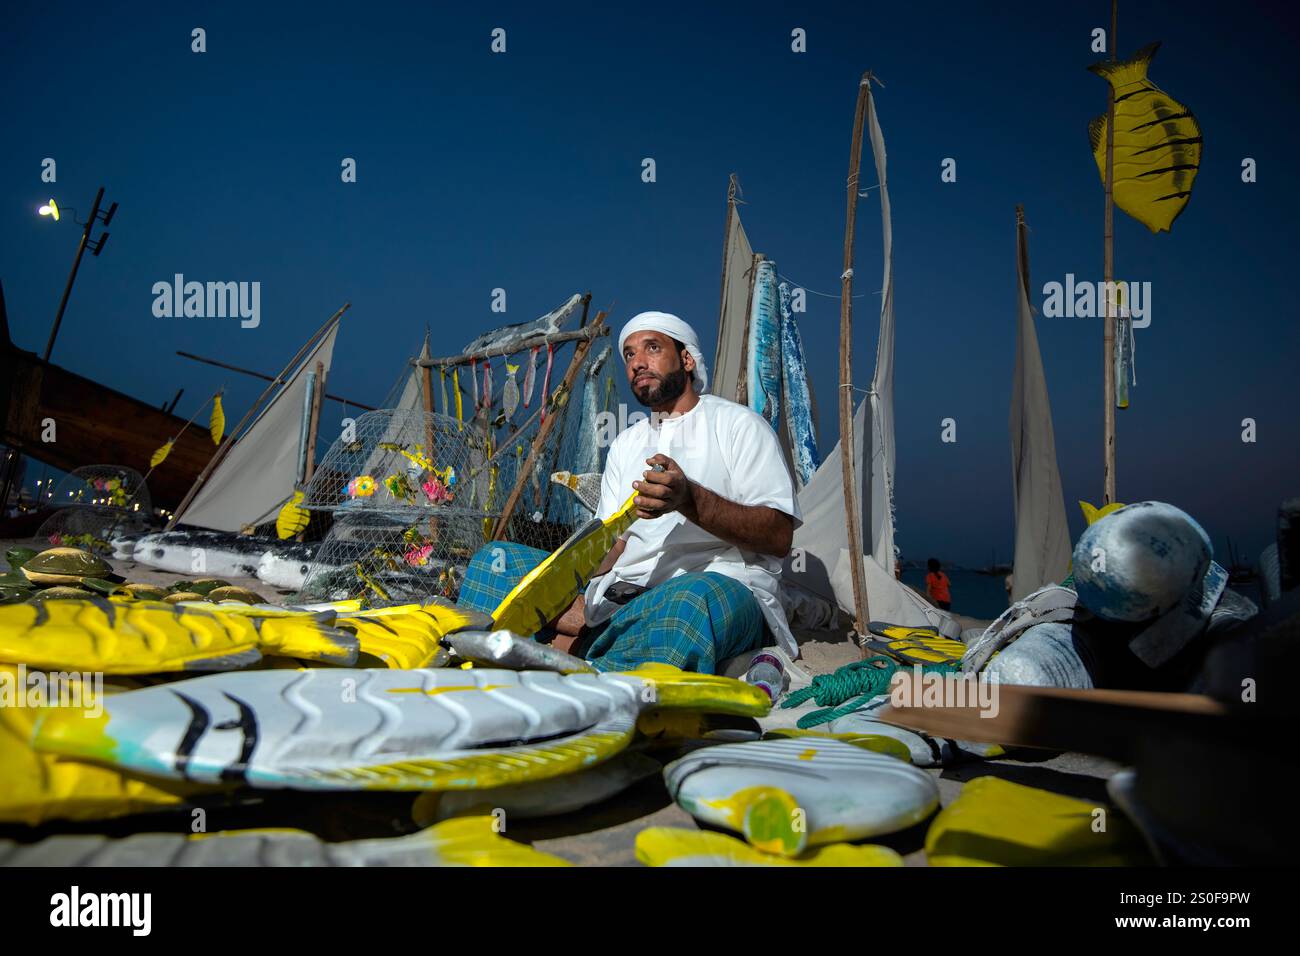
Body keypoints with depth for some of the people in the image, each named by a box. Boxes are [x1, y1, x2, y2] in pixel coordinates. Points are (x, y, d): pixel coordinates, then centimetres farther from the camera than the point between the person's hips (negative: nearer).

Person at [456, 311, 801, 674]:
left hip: (725, 585, -5)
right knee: (498, 557, -8)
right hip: (626, 593, 6)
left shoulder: (737, 423, 7)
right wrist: (580, 601, -9)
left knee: (696, 596, -42)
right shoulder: (626, 443, 26)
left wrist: (689, 498, -20)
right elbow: (613, 540, 14)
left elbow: (779, 536, -5)